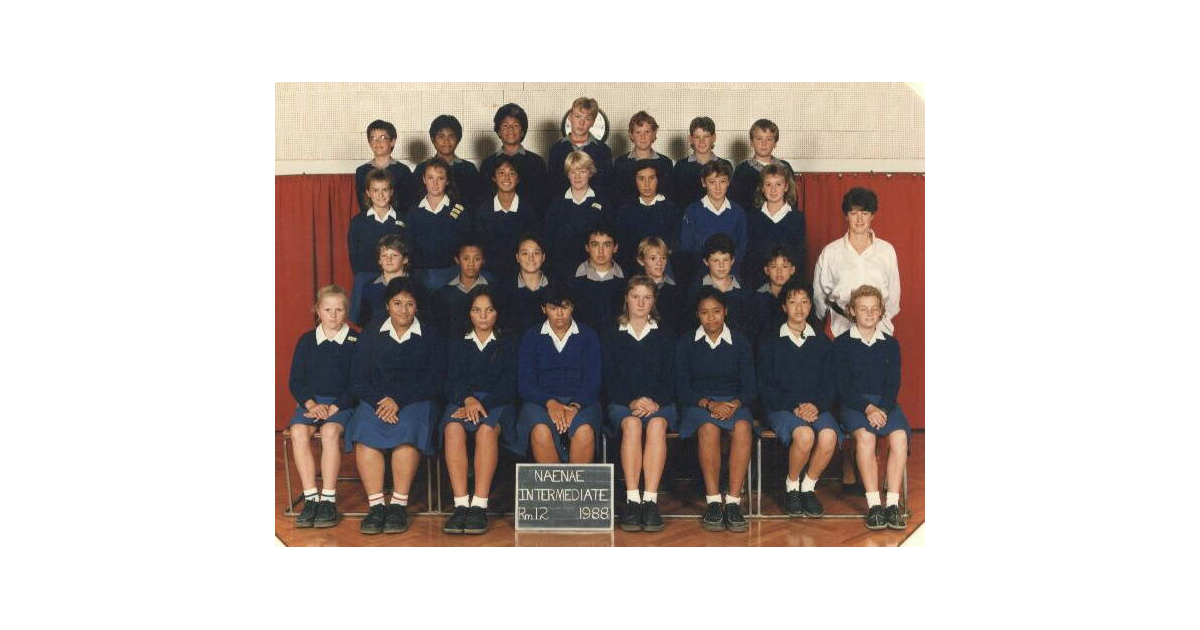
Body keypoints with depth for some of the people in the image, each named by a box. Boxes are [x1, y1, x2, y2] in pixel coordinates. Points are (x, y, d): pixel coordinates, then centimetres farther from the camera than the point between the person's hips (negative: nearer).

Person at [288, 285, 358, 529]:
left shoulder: (355, 342, 3)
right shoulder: (306, 341, 12)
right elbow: (294, 381, 9)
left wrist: (334, 407, -14)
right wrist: (311, 403, -10)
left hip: (342, 403, -3)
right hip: (311, 401, 3)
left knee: (330, 431, -34)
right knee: (298, 431, -29)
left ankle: (328, 500, -30)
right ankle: (311, 498, -26)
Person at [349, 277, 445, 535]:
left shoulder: (430, 335, 8)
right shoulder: (371, 333, 12)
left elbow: (434, 379, -2)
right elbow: (358, 377, 6)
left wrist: (398, 400, -14)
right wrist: (379, 402, -14)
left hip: (415, 400, -2)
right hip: (375, 399, 2)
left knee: (407, 430, -35)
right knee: (365, 432, -31)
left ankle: (399, 505, -31)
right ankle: (375, 505, -31)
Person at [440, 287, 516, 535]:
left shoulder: (508, 342, 16)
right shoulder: (458, 343, 22)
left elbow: (509, 383, 2)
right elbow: (451, 381, 8)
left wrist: (482, 404, -15)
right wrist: (468, 399, -15)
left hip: (498, 402, -1)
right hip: (462, 400, 2)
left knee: (487, 428, -37)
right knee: (453, 428, -35)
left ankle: (480, 506, -43)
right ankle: (461, 504, -41)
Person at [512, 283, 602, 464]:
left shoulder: (587, 336, 13)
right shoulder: (531, 337, 13)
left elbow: (593, 380, 3)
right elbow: (525, 383, 3)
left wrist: (575, 406, -17)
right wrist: (550, 403, -16)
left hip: (581, 400, 0)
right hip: (540, 400, 0)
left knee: (584, 431, -34)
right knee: (541, 431, -34)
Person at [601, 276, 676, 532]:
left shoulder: (665, 335, 15)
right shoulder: (613, 334, 13)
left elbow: (670, 378, 7)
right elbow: (609, 379, 4)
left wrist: (655, 403, -13)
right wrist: (632, 402, -13)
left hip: (659, 403, 0)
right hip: (622, 403, 0)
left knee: (657, 424, -35)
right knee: (632, 424, -35)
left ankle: (651, 500, -42)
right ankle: (632, 501, -42)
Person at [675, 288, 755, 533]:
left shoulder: (740, 342, 10)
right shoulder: (686, 343, 7)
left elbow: (749, 387, 6)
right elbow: (682, 389, 1)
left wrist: (735, 404, -17)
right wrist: (710, 404, -16)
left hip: (734, 402, 1)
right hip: (697, 403, -1)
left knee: (742, 427, -35)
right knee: (709, 427, -37)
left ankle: (733, 502, -38)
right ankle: (713, 502, -36)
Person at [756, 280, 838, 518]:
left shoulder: (822, 343, 16)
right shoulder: (770, 340, 9)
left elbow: (829, 385, 10)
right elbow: (765, 387, 1)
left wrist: (816, 406, -12)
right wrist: (794, 407, -13)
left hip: (816, 407, 2)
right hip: (781, 408, -2)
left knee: (829, 436, -31)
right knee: (804, 434, -35)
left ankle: (808, 486, -7)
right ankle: (791, 486, -9)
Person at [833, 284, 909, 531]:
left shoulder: (890, 344, 14)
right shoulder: (842, 343, 7)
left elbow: (893, 383, 6)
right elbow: (843, 385, -1)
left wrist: (881, 408, -14)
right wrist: (867, 408, -16)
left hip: (886, 403, 2)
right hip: (853, 404, -2)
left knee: (899, 436, -29)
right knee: (865, 436, -34)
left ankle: (893, 503, -27)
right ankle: (874, 505, -32)